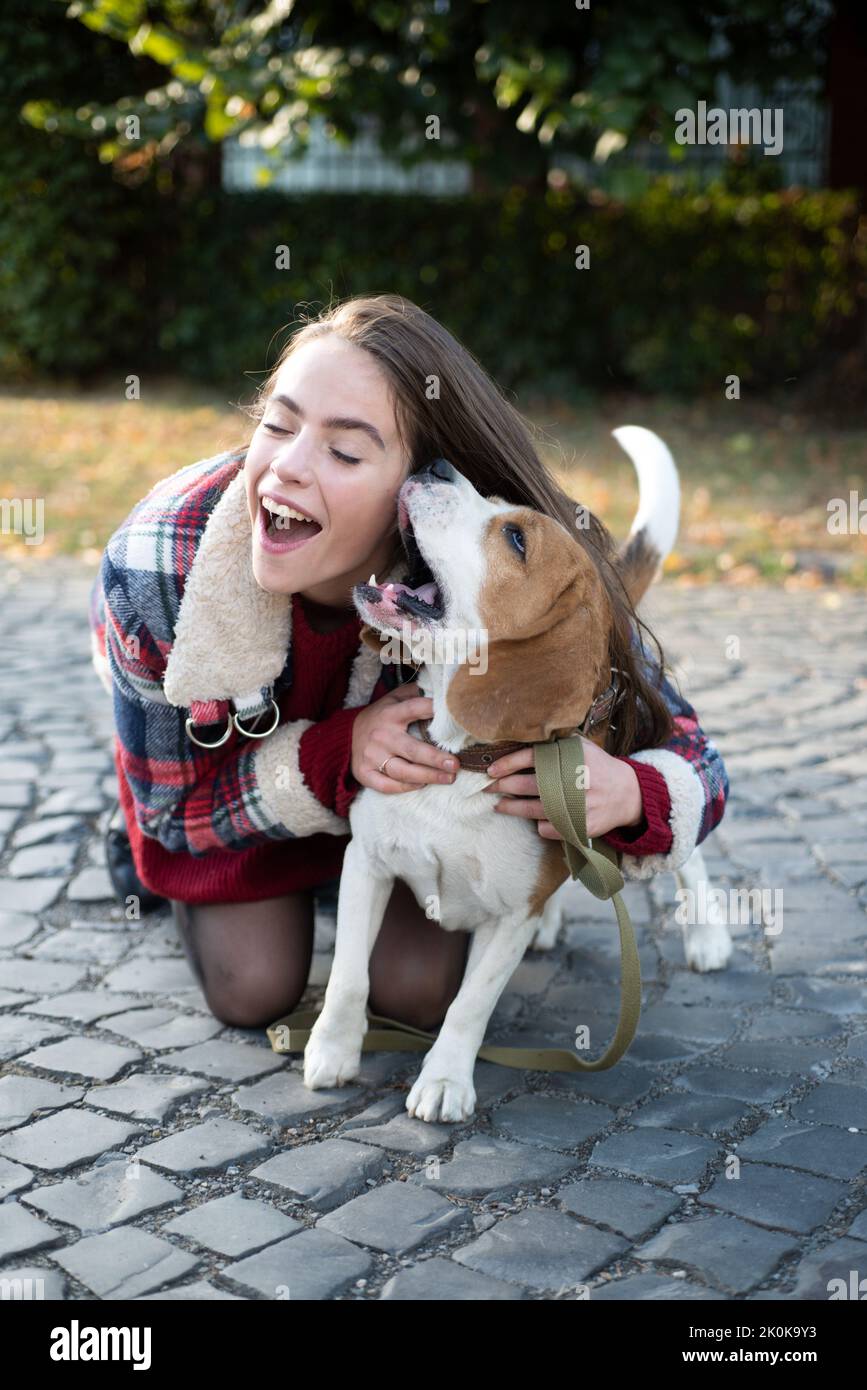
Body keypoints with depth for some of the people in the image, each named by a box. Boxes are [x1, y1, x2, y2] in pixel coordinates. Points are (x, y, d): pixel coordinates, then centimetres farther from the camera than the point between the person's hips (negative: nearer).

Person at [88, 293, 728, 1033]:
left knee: (419, 991, -7)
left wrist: (628, 795, -52)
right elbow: (176, 806, -22)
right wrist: (333, 759, -40)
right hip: (230, 742, 0)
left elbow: (688, 756, -27)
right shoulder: (154, 566, -38)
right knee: (253, 989, -2)